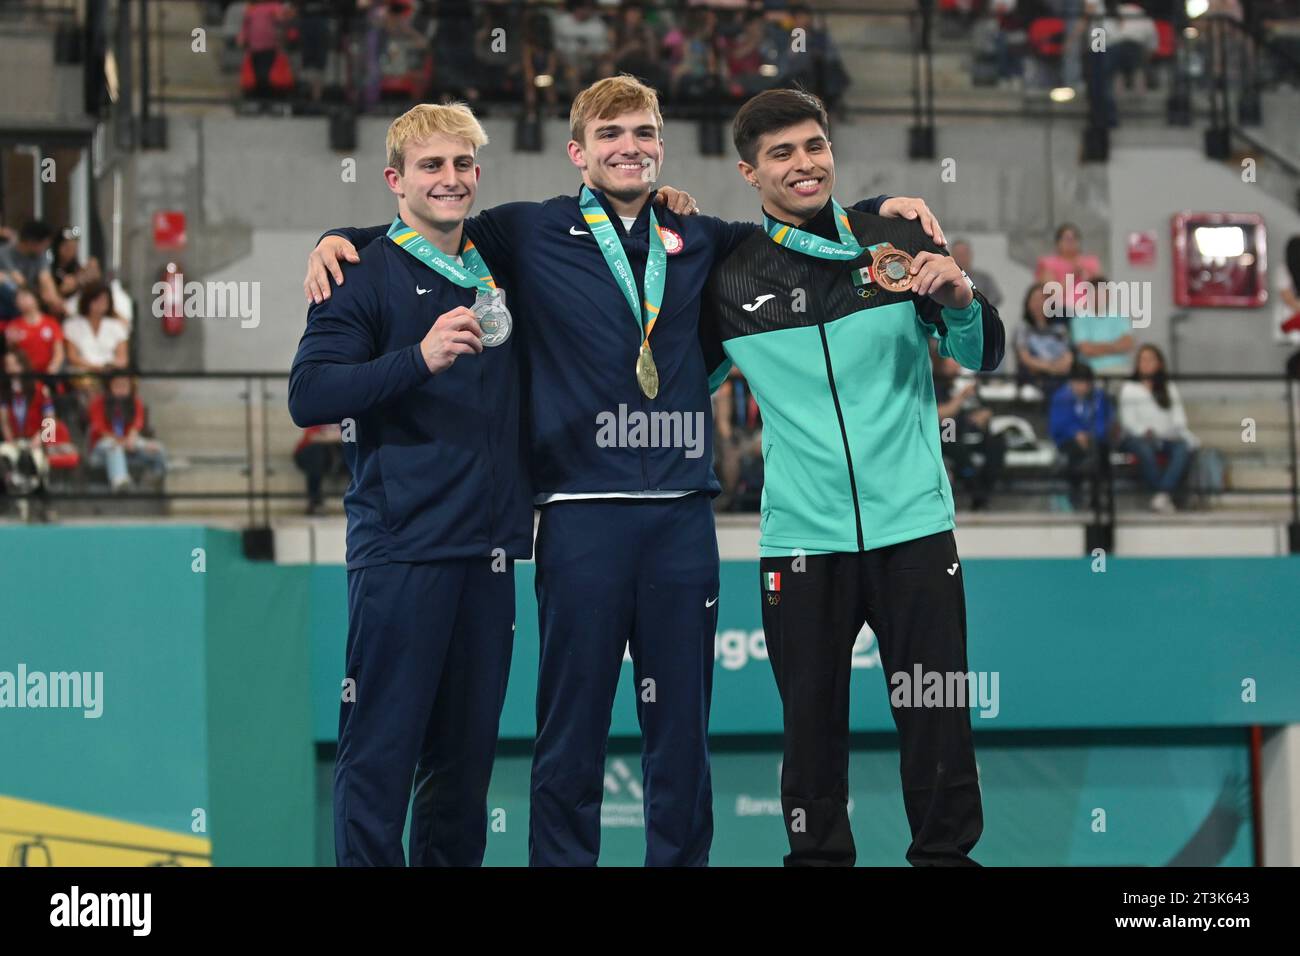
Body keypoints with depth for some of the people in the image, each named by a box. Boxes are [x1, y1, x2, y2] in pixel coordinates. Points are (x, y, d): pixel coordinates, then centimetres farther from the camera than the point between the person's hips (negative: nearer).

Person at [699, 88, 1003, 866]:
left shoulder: (897, 245, 3)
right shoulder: (731, 278, 4)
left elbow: (983, 356, 4)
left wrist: (960, 300, -17)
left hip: (912, 524, 0)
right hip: (802, 538, 0)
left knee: (936, 714, 2)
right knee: (812, 716, 5)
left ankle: (947, 852, 13)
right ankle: (818, 854, 16)